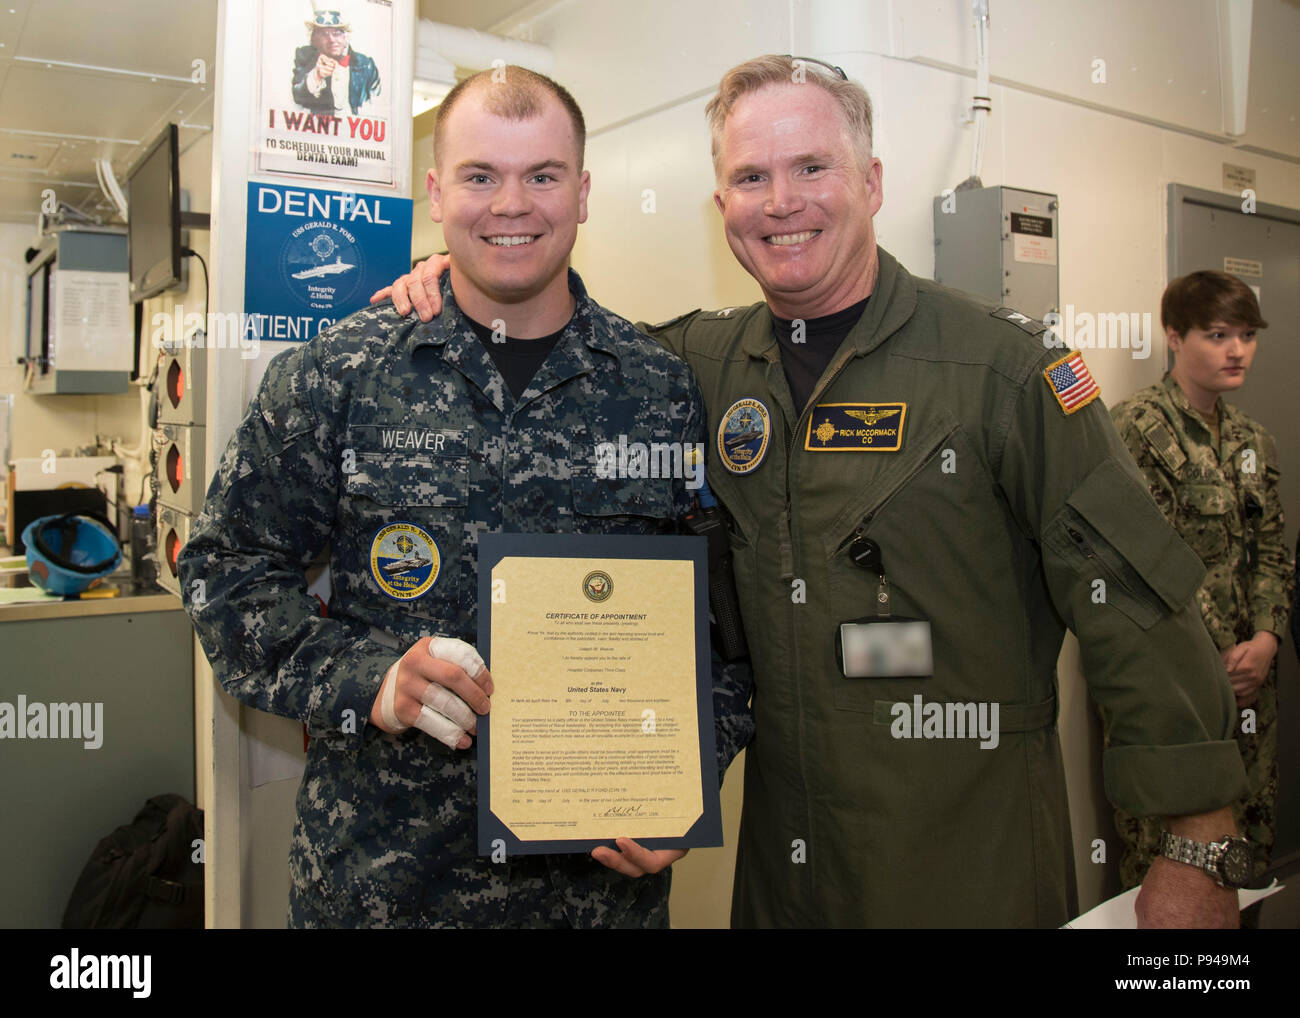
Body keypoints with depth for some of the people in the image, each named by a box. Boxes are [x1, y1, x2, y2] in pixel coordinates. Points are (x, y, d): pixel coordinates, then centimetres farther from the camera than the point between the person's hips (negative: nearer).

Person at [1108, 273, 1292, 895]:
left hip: (1248, 673, 7)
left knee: (1252, 832, 13)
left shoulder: (1252, 440, 14)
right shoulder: (1136, 429, -10)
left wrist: (1266, 638, -3)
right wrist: (1218, 656, -13)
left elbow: (1272, 552, 14)